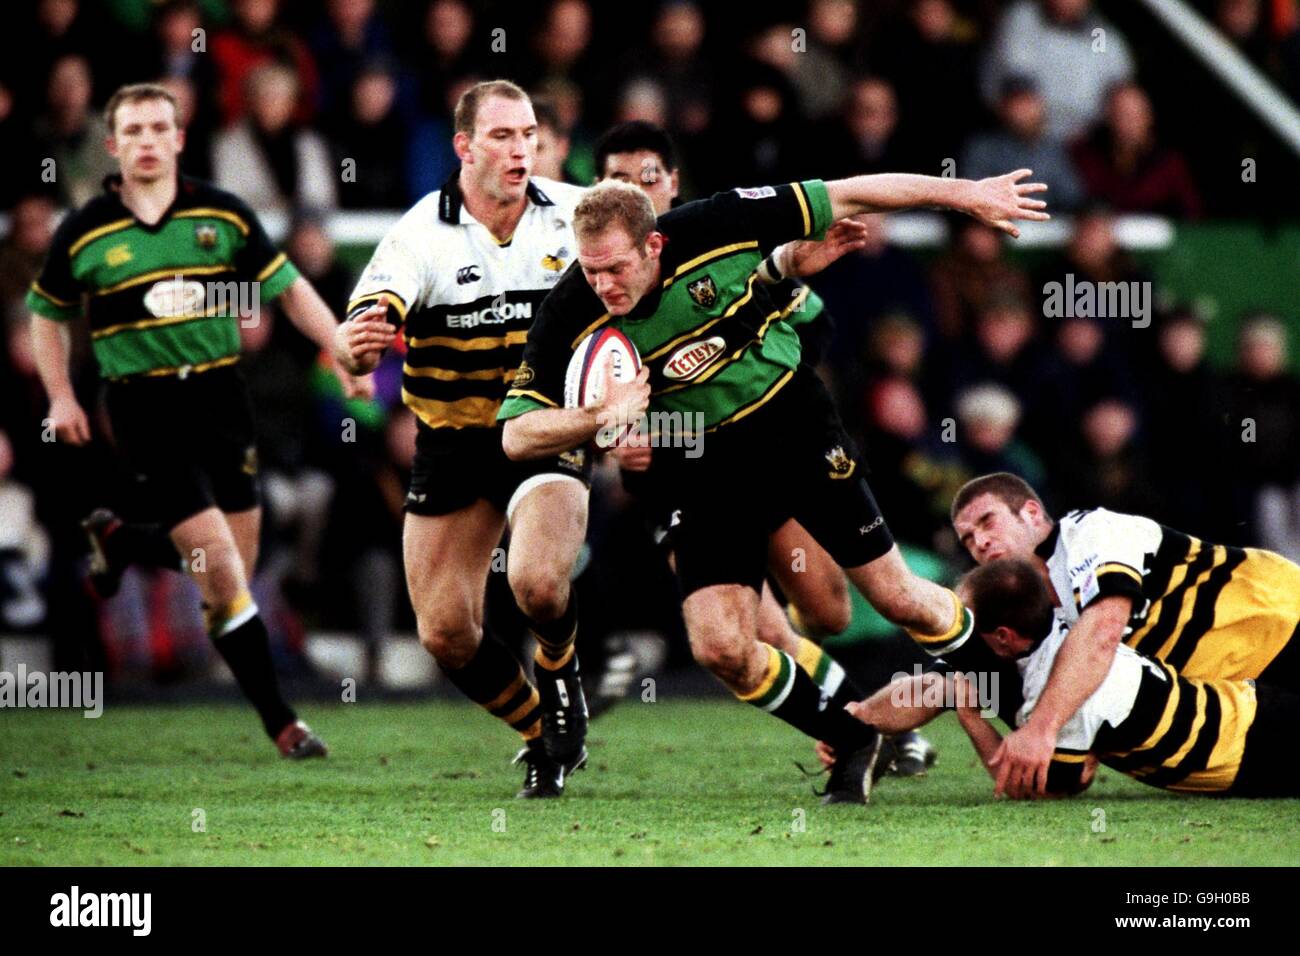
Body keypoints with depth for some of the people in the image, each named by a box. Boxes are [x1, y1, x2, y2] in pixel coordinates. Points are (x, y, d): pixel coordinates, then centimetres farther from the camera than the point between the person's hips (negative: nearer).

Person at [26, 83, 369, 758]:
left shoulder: (222, 215, 2)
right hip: (145, 409, -4)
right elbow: (45, 311, 13)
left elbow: (289, 288, 8)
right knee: (220, 566, -12)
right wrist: (60, 398, 3)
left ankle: (119, 542, 37)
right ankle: (278, 720, -4)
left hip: (220, 395, 4)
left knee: (236, 565, 8)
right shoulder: (85, 233, -2)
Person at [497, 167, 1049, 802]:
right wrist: (602, 415, -35)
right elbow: (517, 435, -16)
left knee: (897, 598, 1)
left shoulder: (715, 229, -22)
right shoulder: (570, 318, -20)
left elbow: (843, 200, -12)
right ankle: (852, 744, 13)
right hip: (704, 470, 1)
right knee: (720, 648, -11)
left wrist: (966, 195, -8)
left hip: (794, 423, -1)